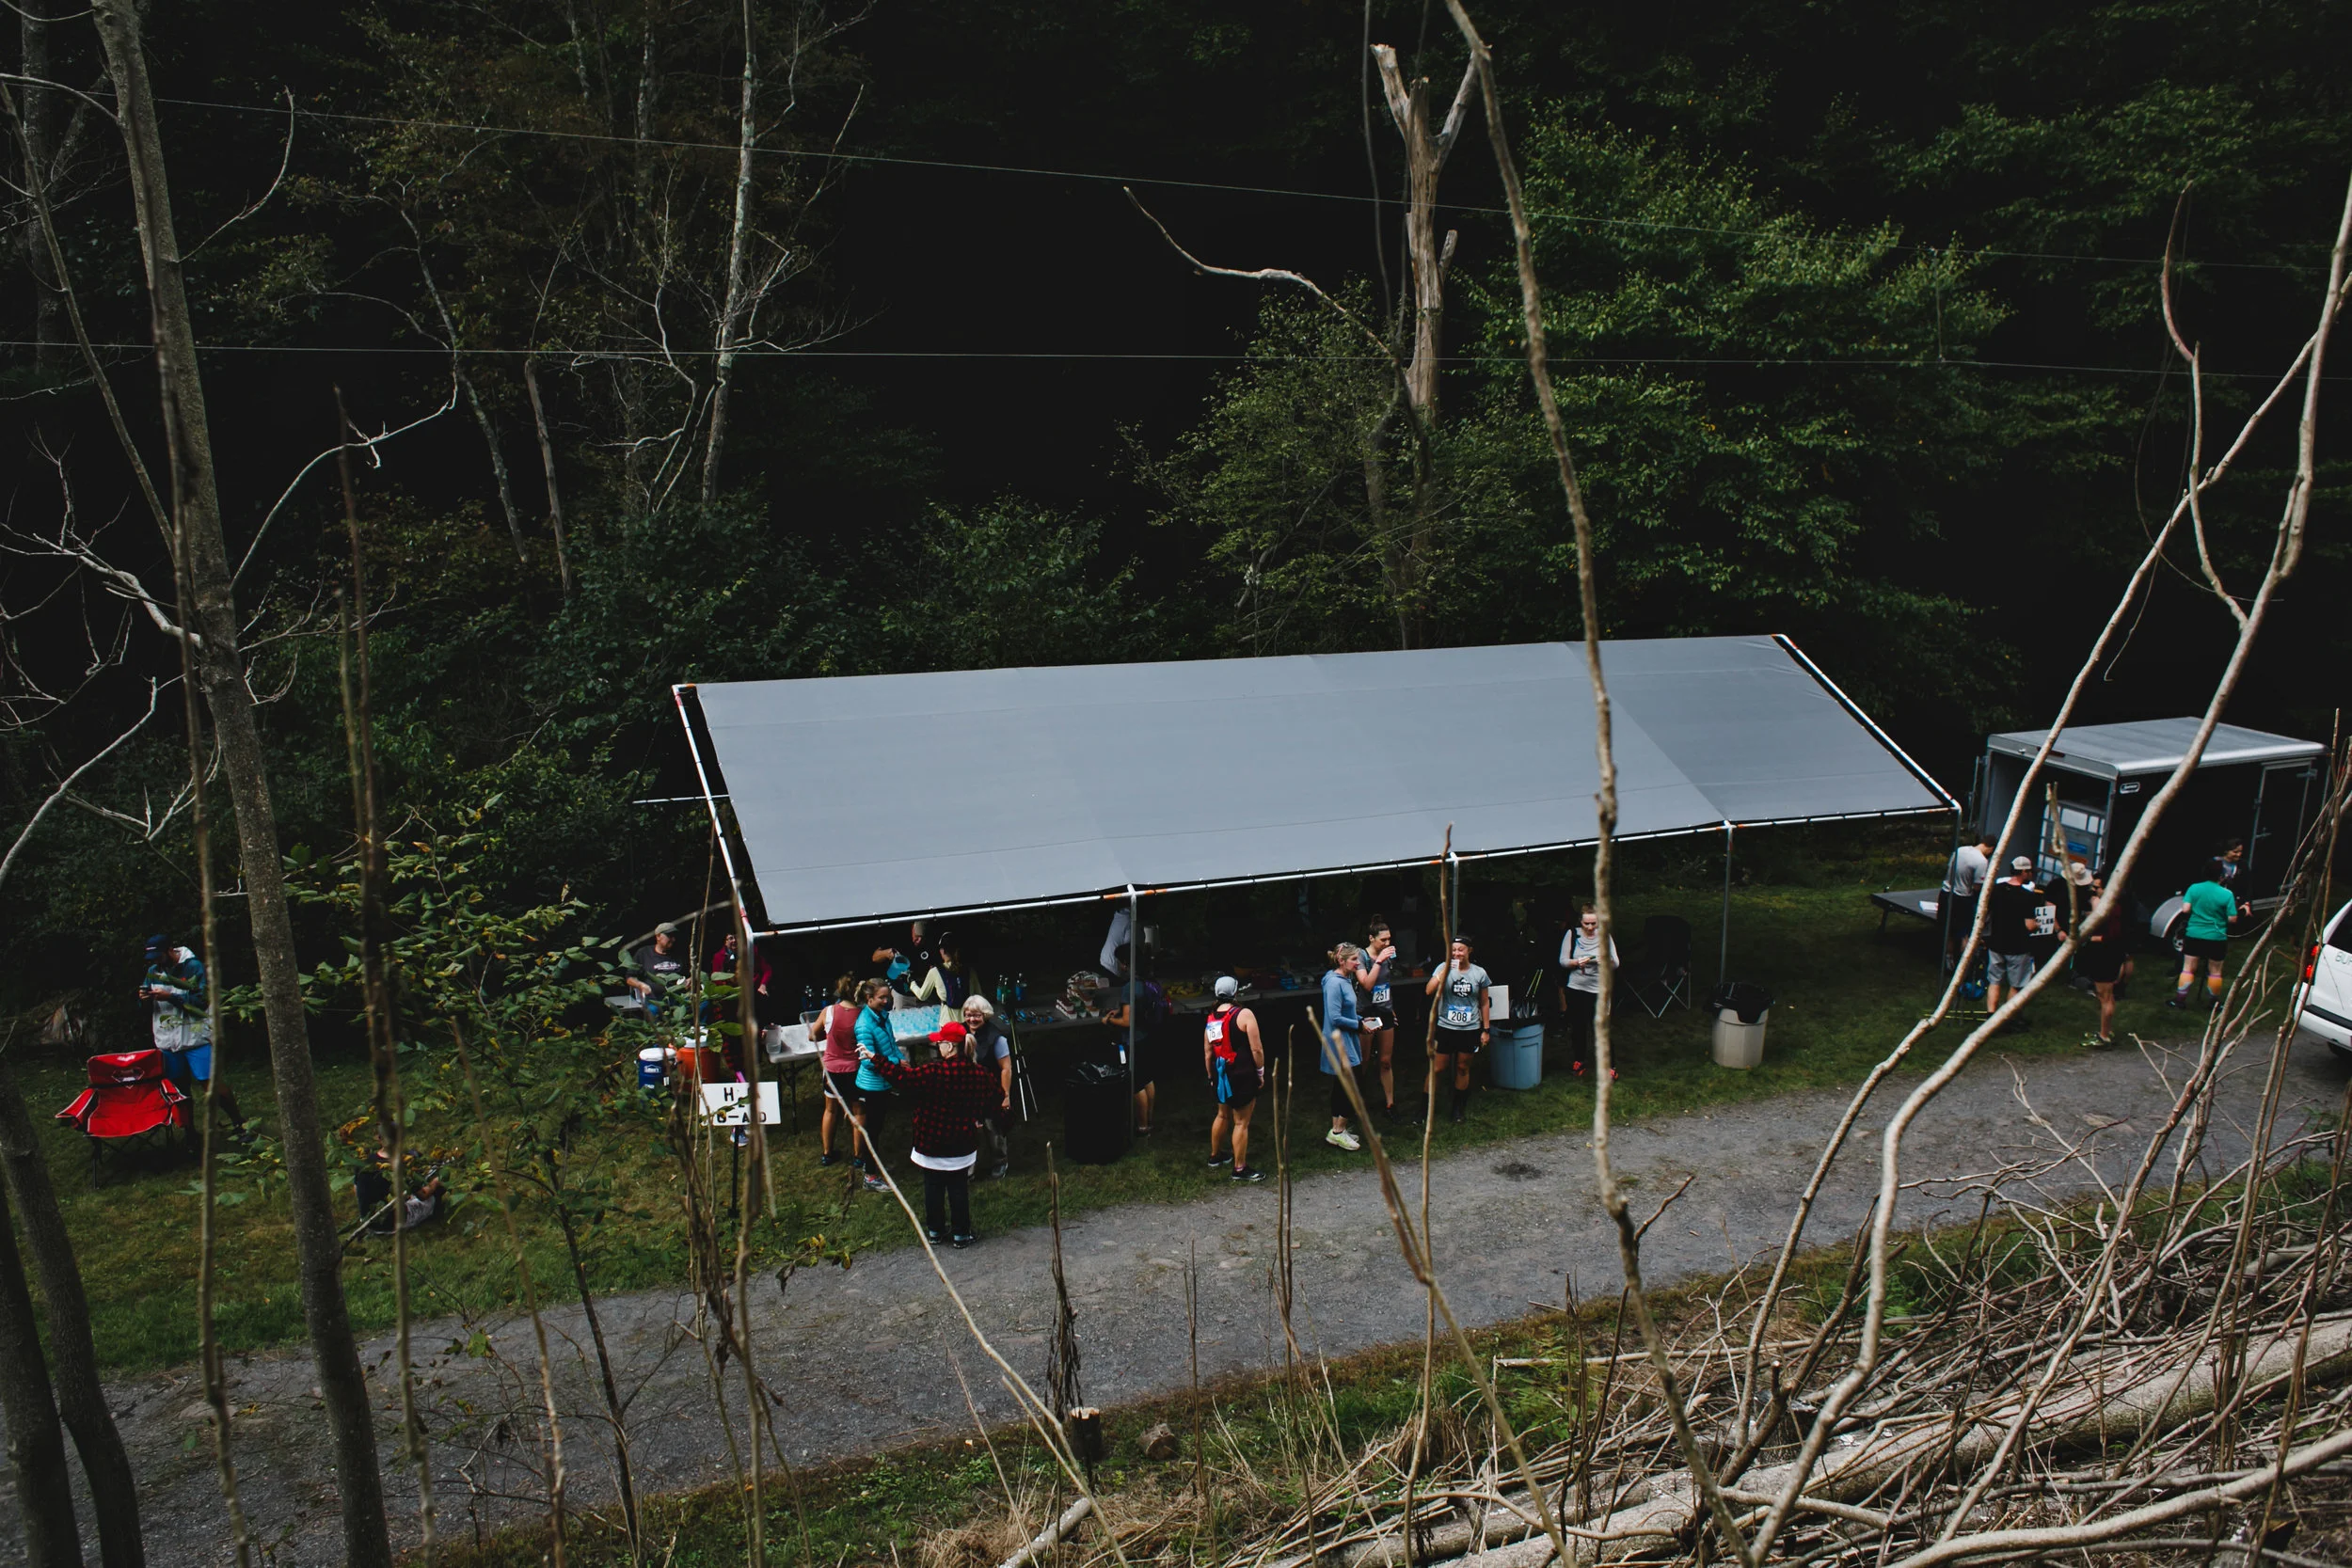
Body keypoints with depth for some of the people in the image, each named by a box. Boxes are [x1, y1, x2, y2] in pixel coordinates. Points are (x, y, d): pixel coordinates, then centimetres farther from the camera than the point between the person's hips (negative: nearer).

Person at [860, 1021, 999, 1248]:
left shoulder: (933, 1073, -22)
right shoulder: (980, 1074, -8)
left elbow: (901, 1076, -21)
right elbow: (988, 1101, 6)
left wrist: (874, 1058, -13)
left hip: (931, 1143, -3)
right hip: (962, 1144, 3)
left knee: (933, 1187, 14)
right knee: (958, 1187, 12)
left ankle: (935, 1231, 25)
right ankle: (961, 1234, 19)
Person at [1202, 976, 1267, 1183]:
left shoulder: (1210, 1018, 6)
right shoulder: (1244, 1015, -13)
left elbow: (1207, 1052, 9)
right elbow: (1256, 1049, -15)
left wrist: (1211, 1076, 19)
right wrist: (1261, 1071, -2)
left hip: (1220, 1074, 7)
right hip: (1242, 1075, -7)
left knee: (1223, 1115, 25)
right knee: (1241, 1122, 0)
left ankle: (1215, 1156, 37)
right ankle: (1240, 1169, 6)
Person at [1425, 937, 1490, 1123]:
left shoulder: (1479, 973, 0)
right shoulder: (1444, 969, -5)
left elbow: (1484, 1003, 7)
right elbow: (1429, 991, -19)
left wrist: (1486, 1029, 6)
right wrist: (1445, 970, -24)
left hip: (1470, 1029, 1)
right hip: (1445, 1028, -1)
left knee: (1463, 1068, 12)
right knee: (1436, 1068, 0)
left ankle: (1458, 1107, 26)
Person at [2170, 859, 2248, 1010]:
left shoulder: (2194, 888, -6)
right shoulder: (2227, 894, -11)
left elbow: (2186, 909, -7)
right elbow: (2232, 918, -10)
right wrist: (2241, 909, 10)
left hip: (2193, 935, 1)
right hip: (2217, 938, -1)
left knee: (2188, 968, 7)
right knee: (2215, 971, 11)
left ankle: (2180, 999, 5)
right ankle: (2213, 1002, 21)